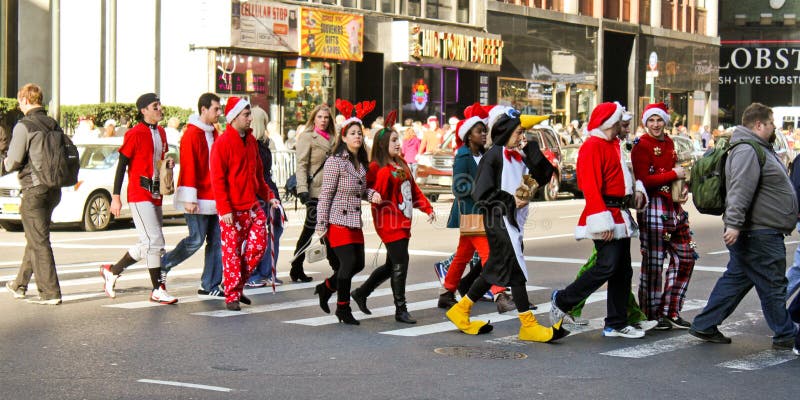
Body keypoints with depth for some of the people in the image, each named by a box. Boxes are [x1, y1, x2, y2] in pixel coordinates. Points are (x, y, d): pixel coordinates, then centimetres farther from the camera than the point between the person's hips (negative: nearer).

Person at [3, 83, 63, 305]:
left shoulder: (24, 126, -13)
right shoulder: (53, 125, 10)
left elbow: (13, 162, -13)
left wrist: (5, 162, 9)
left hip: (34, 189, -8)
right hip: (53, 189, 8)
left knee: (39, 241, -4)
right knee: (34, 238, 19)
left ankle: (51, 292, -5)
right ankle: (20, 284, 32)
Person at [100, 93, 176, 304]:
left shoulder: (161, 133, 14)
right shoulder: (135, 134, -10)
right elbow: (122, 165, -9)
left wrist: (168, 163, 4)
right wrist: (116, 197, -12)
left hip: (155, 195, 8)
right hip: (139, 195, -8)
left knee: (148, 244, 10)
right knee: (154, 241, -12)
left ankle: (112, 271, 25)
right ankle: (158, 290, -6)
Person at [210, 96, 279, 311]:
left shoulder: (251, 140, 12)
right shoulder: (223, 142, -11)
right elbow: (217, 179, -14)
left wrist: (268, 195, 15)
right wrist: (224, 209, -19)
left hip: (252, 206, 7)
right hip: (232, 210, -7)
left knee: (259, 244, 2)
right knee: (232, 251, -1)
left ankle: (237, 284, 19)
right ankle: (232, 296, 8)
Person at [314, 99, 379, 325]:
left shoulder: (361, 163, 12)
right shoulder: (335, 162, -11)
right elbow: (325, 195, -12)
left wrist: (371, 194, 1)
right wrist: (321, 225, -15)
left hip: (355, 221, 8)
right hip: (338, 220, -8)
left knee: (358, 263, 10)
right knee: (348, 263, -9)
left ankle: (326, 288, 33)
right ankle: (343, 309, 6)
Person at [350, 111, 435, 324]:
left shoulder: (401, 165, 15)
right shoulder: (377, 168, -10)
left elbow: (414, 189, 20)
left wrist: (427, 208, 13)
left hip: (403, 222, 9)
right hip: (389, 222, -9)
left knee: (392, 265, 16)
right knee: (400, 263, -10)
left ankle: (361, 293, 32)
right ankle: (400, 310, -1)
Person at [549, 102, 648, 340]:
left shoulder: (614, 145, 19)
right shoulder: (593, 147, -13)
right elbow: (591, 188, -20)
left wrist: (635, 193, 9)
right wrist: (603, 222, -25)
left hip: (621, 217, 10)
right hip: (606, 215, -10)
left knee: (623, 271, 9)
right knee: (607, 266, -14)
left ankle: (616, 324, 13)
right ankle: (562, 301, 0)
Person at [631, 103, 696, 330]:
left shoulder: (669, 144, 17)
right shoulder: (641, 146, -8)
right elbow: (643, 180, -18)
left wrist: (683, 185, 8)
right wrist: (674, 175, -14)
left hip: (674, 207, 9)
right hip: (654, 207, -9)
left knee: (685, 258, 10)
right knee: (653, 262, -5)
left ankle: (670, 312, 18)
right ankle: (651, 315, 4)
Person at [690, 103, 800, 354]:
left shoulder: (760, 149, 20)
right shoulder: (747, 151, -17)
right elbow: (740, 190, -27)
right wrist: (734, 224, -33)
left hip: (763, 232, 11)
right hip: (758, 234, -11)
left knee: (735, 280, 14)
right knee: (772, 285, -1)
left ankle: (704, 326, 18)